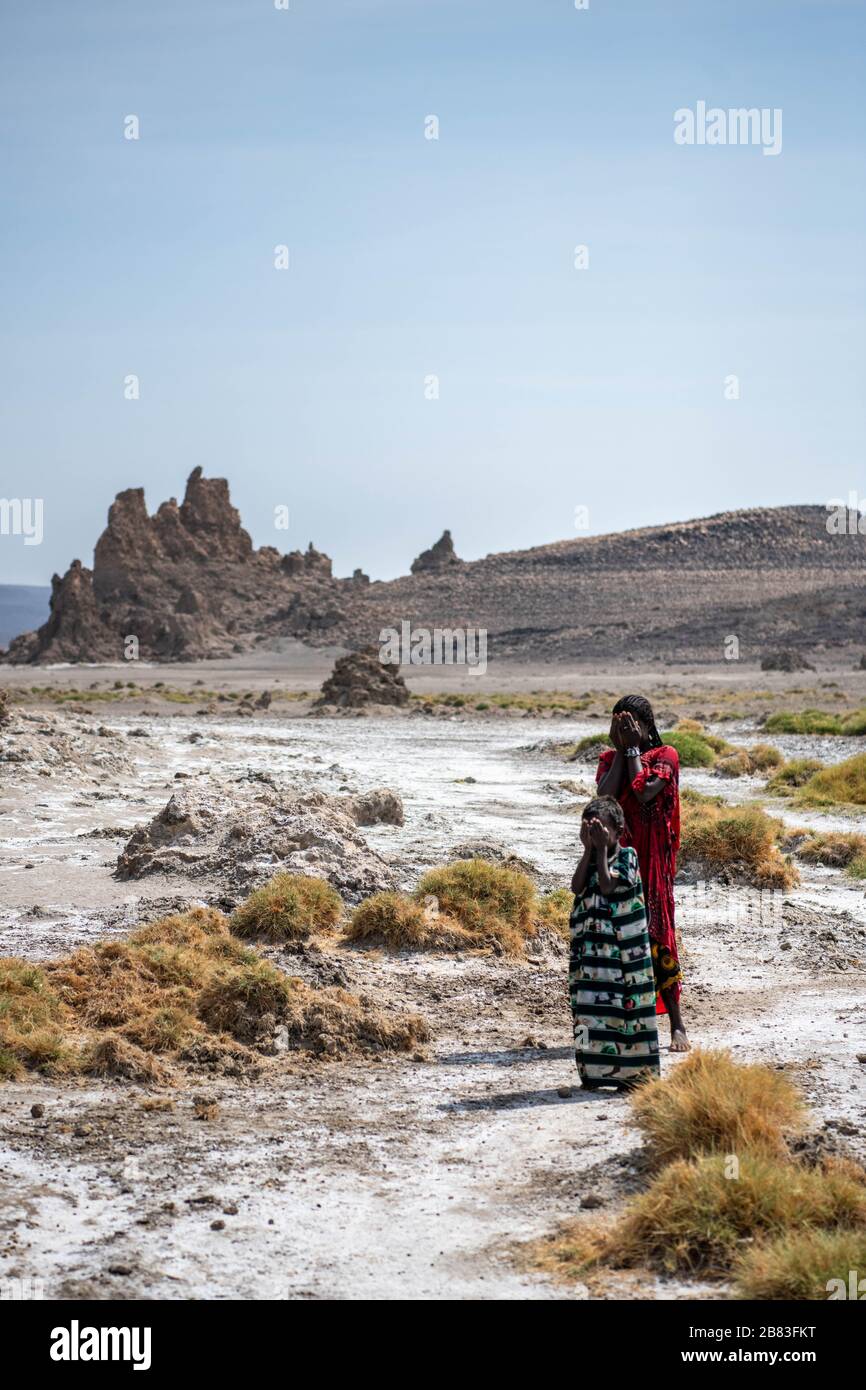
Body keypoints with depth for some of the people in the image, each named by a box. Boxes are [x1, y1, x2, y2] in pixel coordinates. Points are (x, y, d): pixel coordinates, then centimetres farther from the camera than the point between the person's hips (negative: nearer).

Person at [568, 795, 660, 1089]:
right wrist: (589, 850, -7)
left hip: (623, 948, -5)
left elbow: (607, 886, -17)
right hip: (590, 949, 5)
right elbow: (577, 887, -4)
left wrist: (602, 848, -13)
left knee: (626, 1004, -1)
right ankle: (595, 1070, 11)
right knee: (589, 1006, 4)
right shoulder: (590, 857, 13)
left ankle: (634, 1072, 6)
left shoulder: (627, 855, -4)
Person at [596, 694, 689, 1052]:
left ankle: (676, 1023, -4)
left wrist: (633, 748, -8)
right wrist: (620, 750, -4)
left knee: (655, 932, -8)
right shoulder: (610, 758, 12)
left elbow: (645, 792, -16)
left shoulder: (664, 755, 0)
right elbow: (605, 795, -7)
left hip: (651, 859, -4)